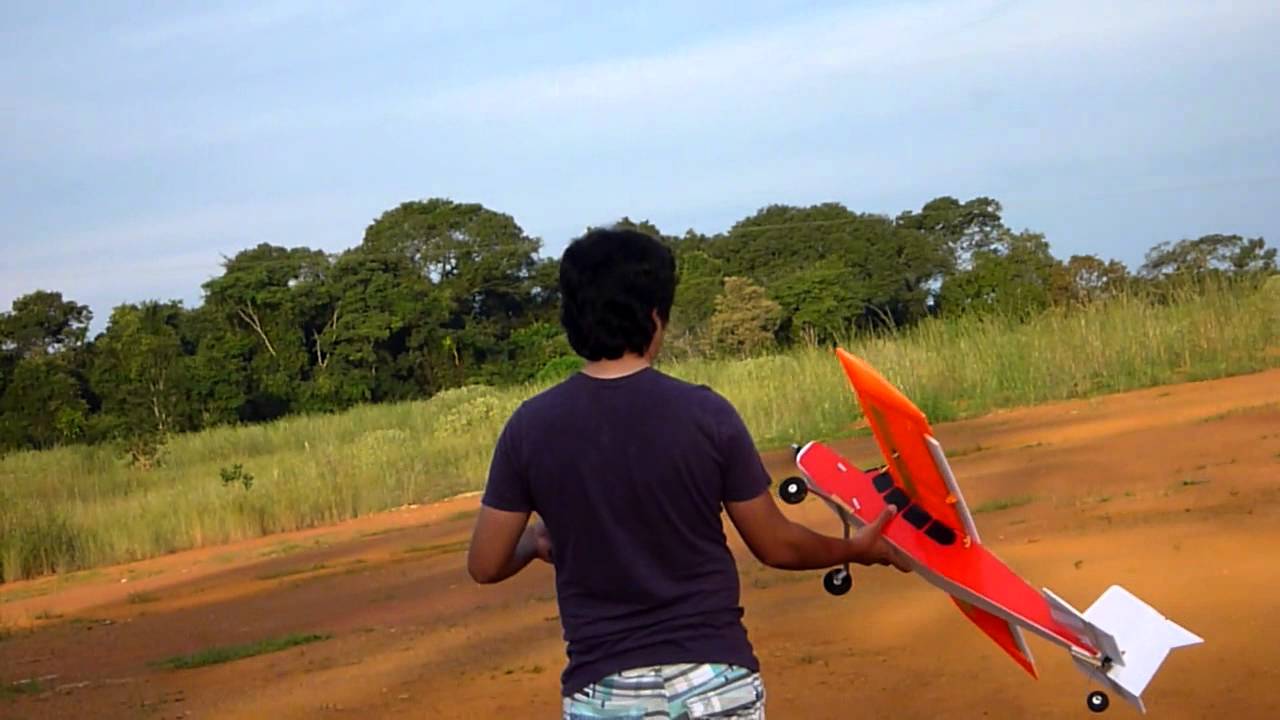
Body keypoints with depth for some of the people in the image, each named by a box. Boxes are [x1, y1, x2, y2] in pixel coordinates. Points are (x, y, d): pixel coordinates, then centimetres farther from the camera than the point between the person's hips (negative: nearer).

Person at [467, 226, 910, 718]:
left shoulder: (530, 426, -6)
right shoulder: (706, 414, -8)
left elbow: (485, 565, 1)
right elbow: (776, 546, 1)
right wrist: (855, 549, 21)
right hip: (713, 680, 0)